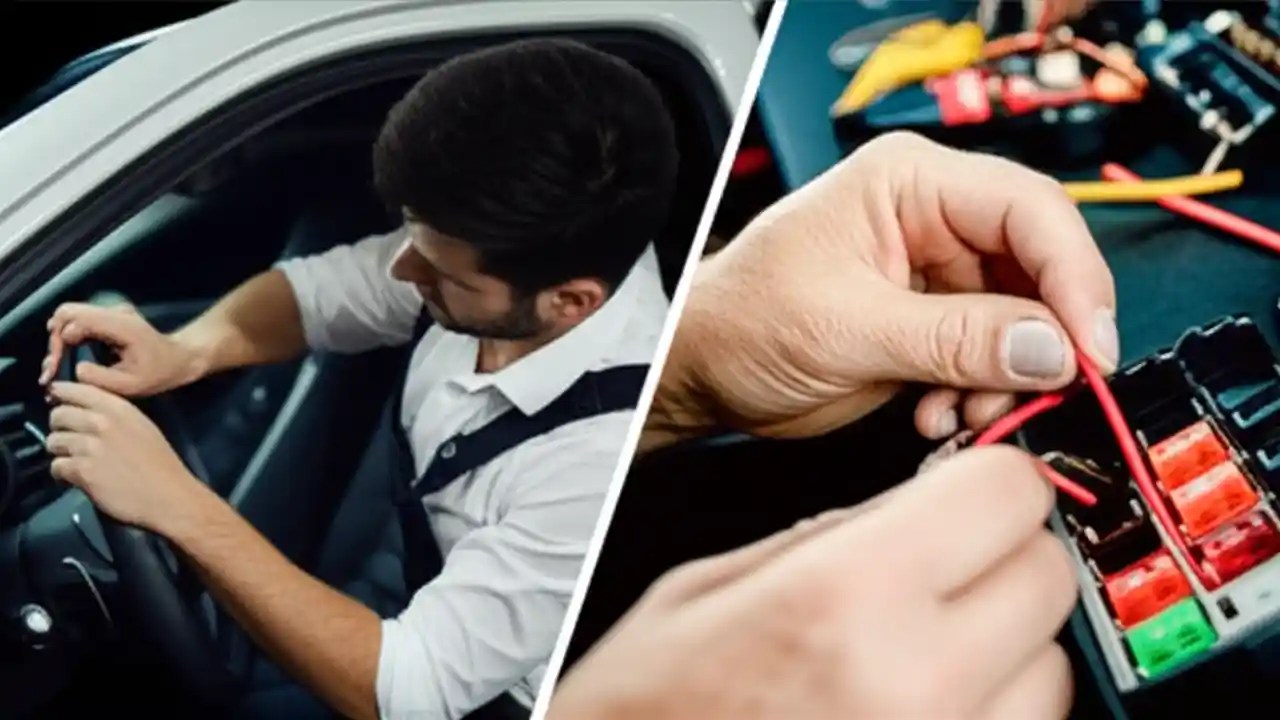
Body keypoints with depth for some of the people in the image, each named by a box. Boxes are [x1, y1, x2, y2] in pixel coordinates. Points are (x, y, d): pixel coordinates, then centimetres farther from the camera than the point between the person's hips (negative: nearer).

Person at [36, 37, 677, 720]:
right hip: (394, 603, 6)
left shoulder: (608, 455, -38)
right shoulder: (522, 244, -18)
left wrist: (176, 505, -36)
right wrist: (185, 352, -22)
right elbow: (321, 286, -2)